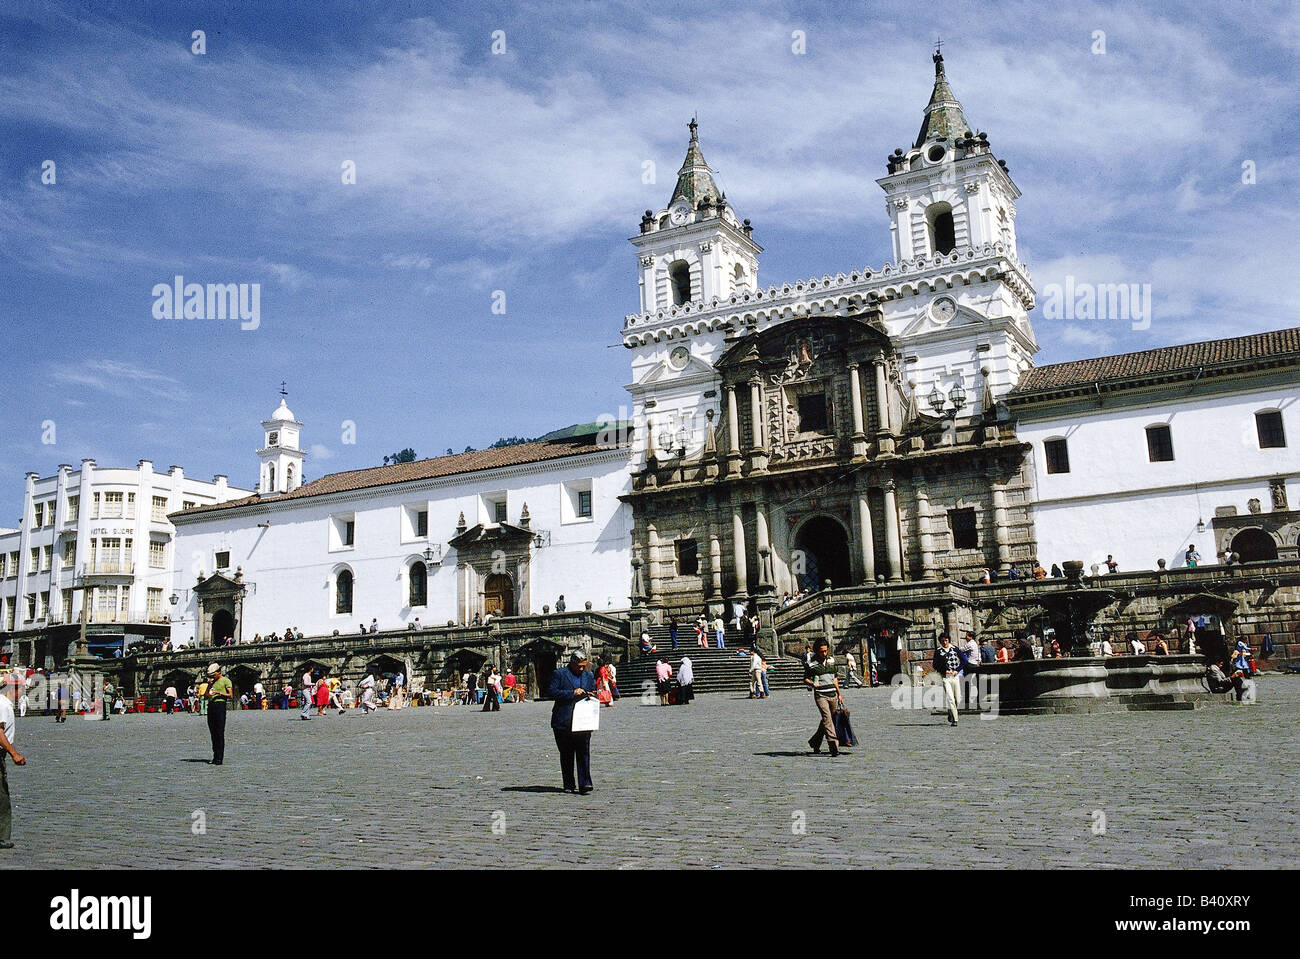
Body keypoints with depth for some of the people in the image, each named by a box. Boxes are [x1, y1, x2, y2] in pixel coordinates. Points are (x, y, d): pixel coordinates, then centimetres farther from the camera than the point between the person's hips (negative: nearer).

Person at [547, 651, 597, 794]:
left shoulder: (588, 676, 14)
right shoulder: (560, 674, 0)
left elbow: (593, 692, 25)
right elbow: (551, 692, -9)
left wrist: (591, 695, -1)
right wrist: (572, 693, -15)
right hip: (563, 722, -2)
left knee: (584, 752, -8)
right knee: (566, 755, 6)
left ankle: (584, 783, -9)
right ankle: (569, 785, 16)